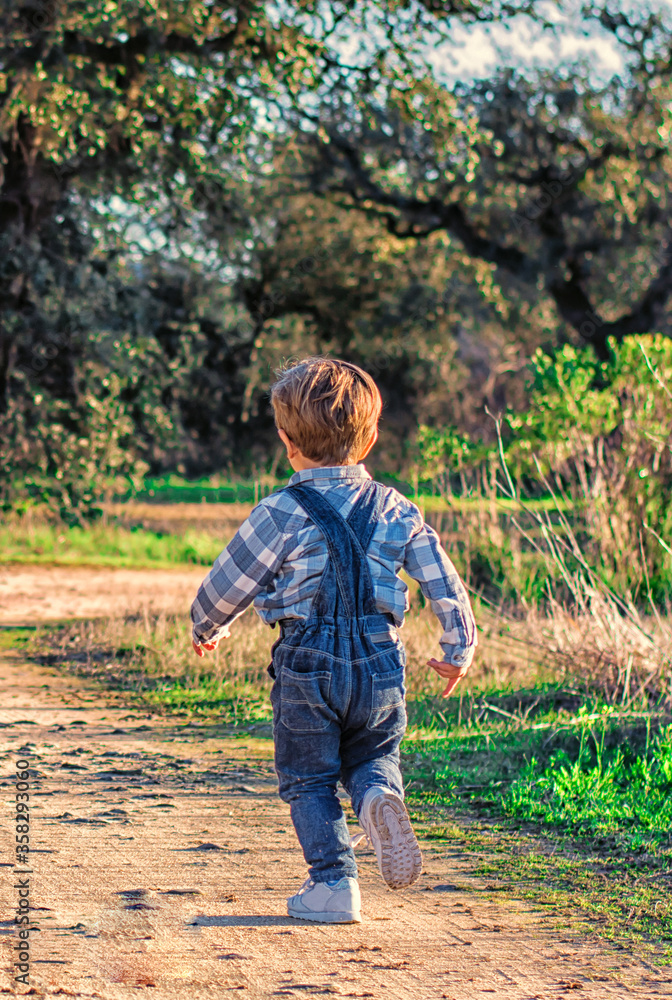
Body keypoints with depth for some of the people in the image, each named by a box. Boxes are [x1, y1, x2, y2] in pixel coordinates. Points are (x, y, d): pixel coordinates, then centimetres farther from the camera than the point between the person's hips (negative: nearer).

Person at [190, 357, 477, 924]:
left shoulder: (282, 513, -7)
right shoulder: (396, 510, 5)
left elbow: (226, 586, 1)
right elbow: (443, 581, 7)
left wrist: (207, 629, 22)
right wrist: (459, 650, 20)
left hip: (308, 669, -3)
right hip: (381, 666, 3)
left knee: (308, 779, 12)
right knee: (373, 756, 21)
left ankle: (333, 883, 6)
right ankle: (379, 796, -13)